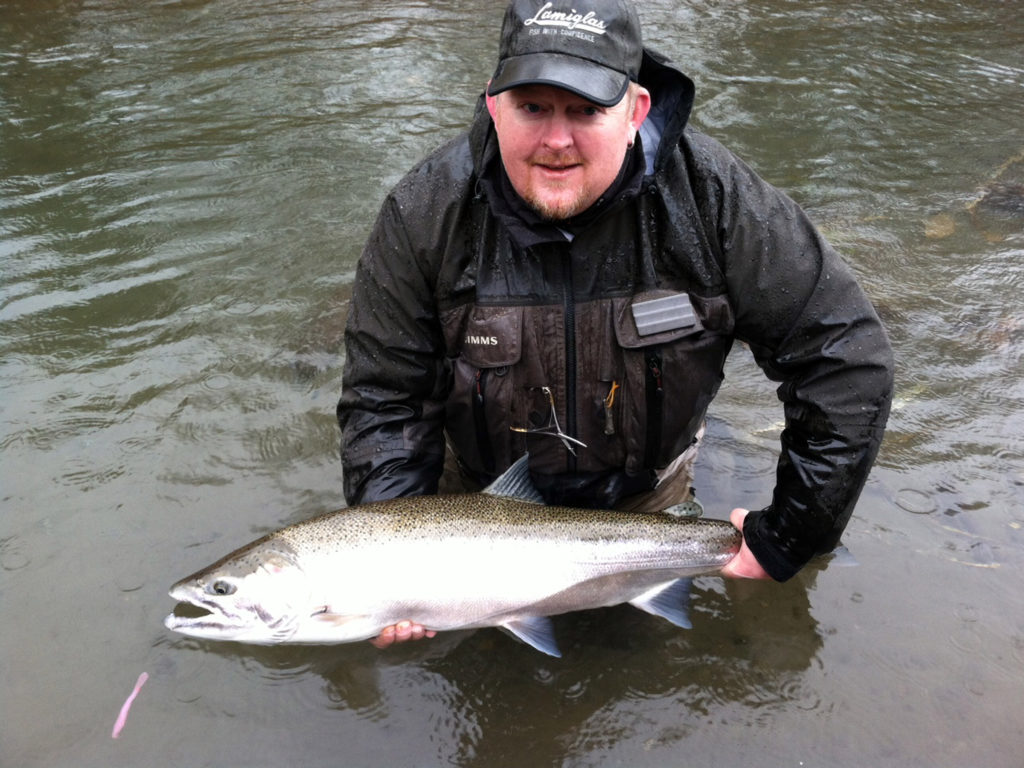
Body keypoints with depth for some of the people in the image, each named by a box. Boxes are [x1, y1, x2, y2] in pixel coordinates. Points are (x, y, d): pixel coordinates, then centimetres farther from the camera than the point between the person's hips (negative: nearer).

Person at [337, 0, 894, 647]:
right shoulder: (425, 215, -26)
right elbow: (383, 400, -18)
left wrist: (790, 536, -20)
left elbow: (847, 358, -22)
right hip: (480, 493, 1)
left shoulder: (713, 198, -28)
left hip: (647, 496, 0)